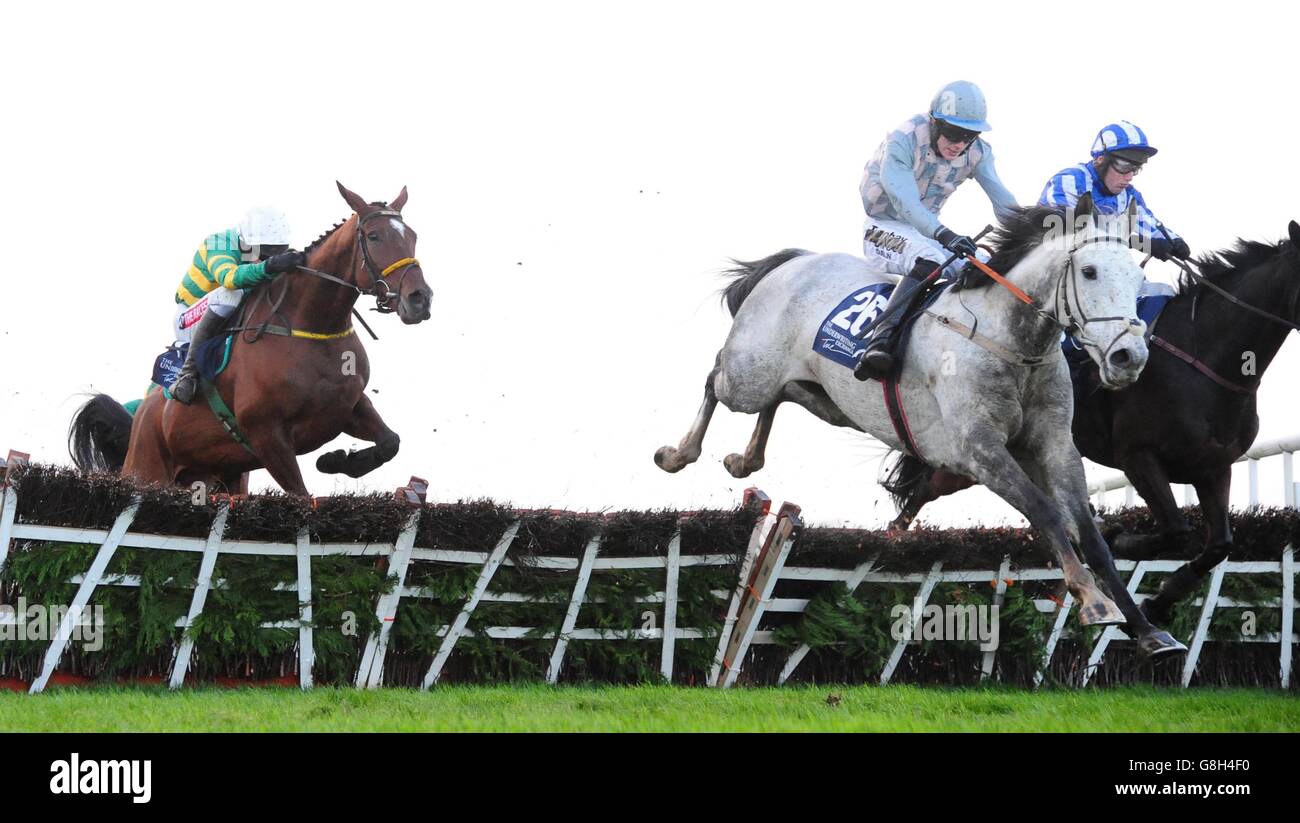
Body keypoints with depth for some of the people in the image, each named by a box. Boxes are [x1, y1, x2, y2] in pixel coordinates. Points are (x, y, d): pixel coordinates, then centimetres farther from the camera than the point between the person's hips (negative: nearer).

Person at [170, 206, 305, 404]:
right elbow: (229, 277, -44)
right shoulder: (220, 244, -22)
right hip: (191, 320, -7)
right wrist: (268, 267, -59)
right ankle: (188, 373, -37)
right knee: (228, 295, -37)